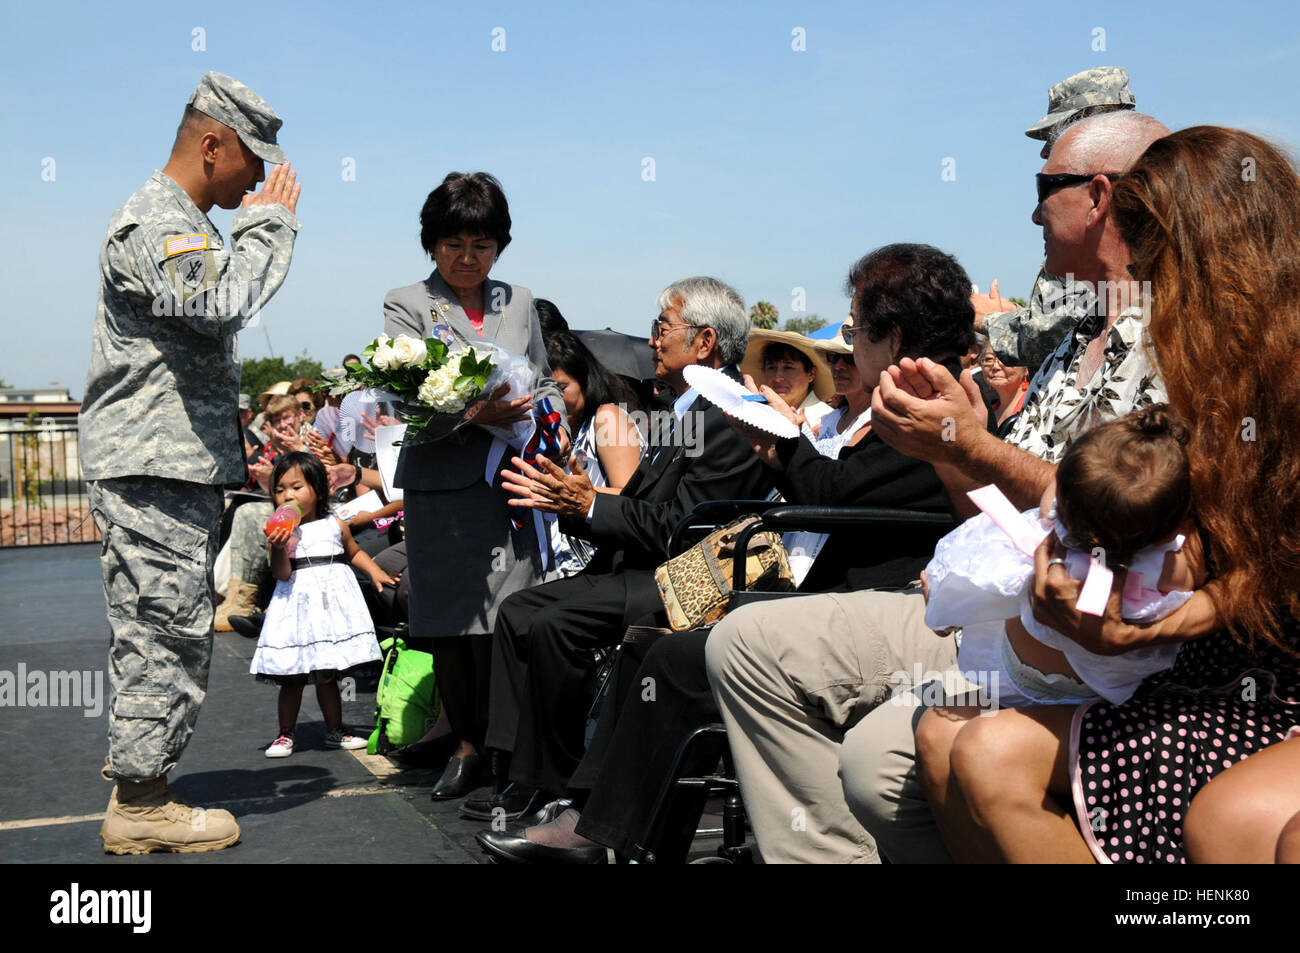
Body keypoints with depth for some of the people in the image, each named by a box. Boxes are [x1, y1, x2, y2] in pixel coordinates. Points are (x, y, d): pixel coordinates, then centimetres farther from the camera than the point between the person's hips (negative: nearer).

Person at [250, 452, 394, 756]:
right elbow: (282, 573, -10)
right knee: (291, 679, 3)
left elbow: (354, 552, 23)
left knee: (327, 676, 10)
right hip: (298, 603, -2)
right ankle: (285, 734, 16)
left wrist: (375, 571, 10)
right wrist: (278, 548, -26)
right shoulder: (281, 531, -3)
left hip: (332, 600, 2)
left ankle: (335, 731, 21)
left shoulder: (335, 525, 6)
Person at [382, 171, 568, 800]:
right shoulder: (407, 306, 7)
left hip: (514, 485, 2)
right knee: (451, 626, 2)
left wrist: (556, 428, 5)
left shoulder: (520, 302, 19)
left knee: (505, 625, -6)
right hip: (443, 487, -1)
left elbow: (545, 382, 26)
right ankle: (467, 743, 18)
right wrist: (474, 415, -22)